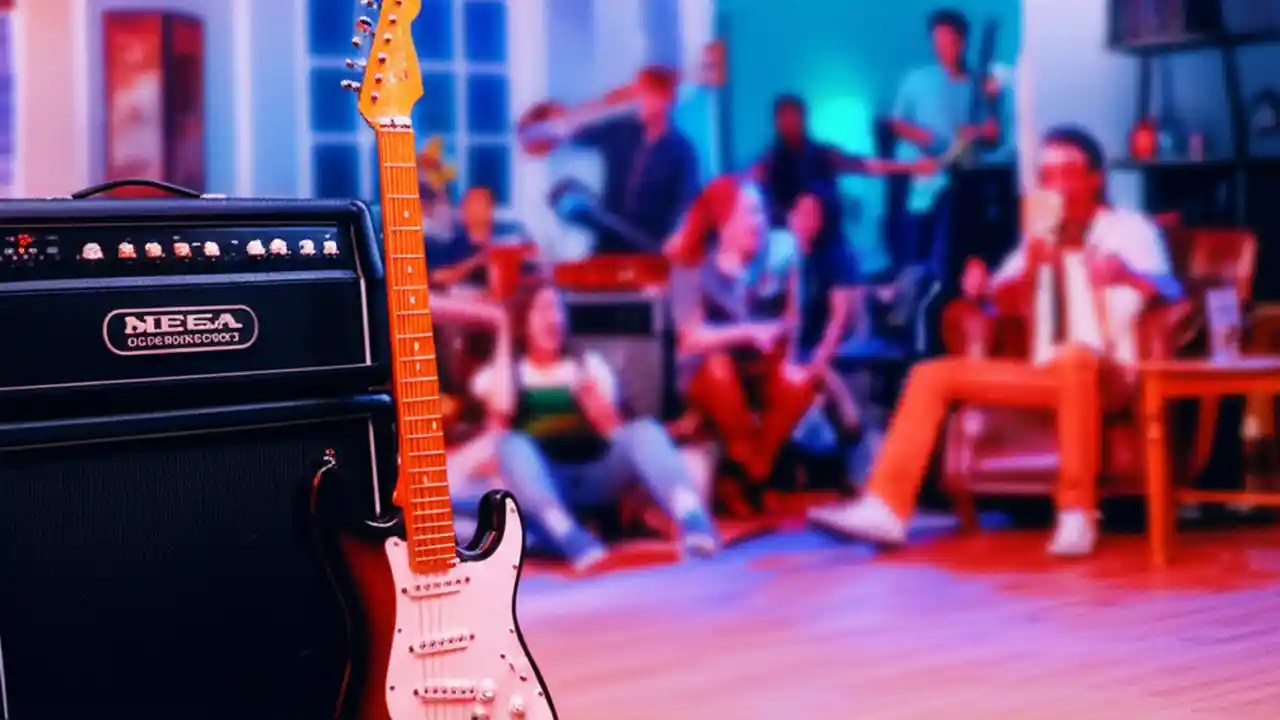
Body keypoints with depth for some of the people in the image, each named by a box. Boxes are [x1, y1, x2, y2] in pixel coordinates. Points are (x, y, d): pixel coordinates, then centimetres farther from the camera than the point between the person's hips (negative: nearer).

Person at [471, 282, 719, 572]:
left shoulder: (590, 365, 20)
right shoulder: (502, 372, 15)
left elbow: (614, 428, 9)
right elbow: (502, 415, -5)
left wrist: (599, 408, -13)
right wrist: (504, 339, -3)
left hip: (596, 477, 1)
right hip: (543, 483, -1)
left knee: (645, 431, -26)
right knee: (512, 444, -33)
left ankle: (695, 526, -51)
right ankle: (576, 543, -54)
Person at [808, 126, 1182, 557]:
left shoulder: (1129, 228, 2)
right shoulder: (1044, 237, 19)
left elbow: (1169, 292, -16)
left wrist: (1125, 274, -38)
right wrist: (1029, 268, -13)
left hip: (1108, 373, -6)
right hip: (1047, 374, 6)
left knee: (1075, 356, -41)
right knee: (932, 375, -6)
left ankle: (1078, 515, -37)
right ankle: (886, 508, -18)